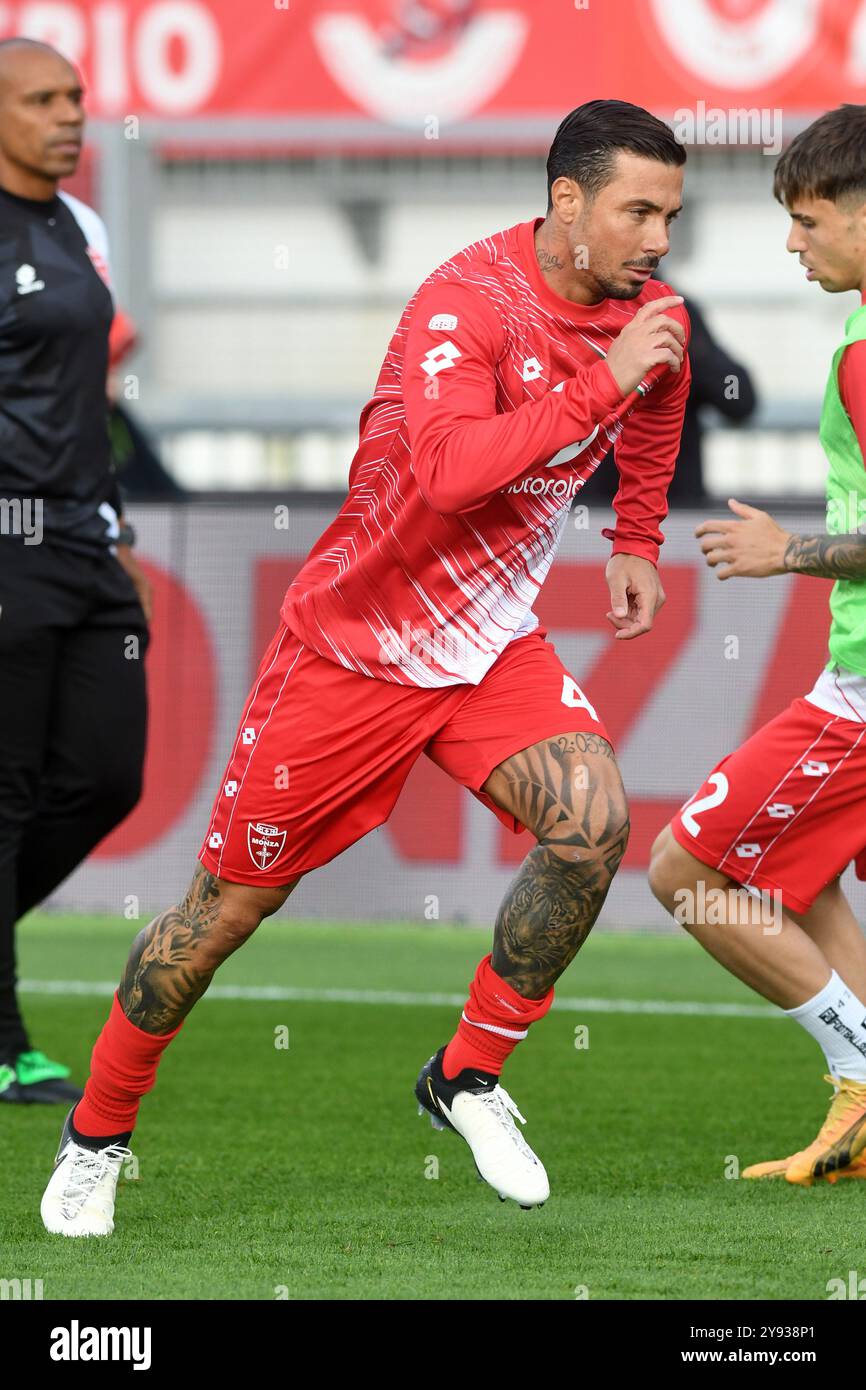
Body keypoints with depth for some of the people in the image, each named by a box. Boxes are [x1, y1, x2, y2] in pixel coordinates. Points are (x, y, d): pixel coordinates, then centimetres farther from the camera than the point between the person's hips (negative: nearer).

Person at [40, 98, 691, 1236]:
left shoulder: (647, 318, -2)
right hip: (354, 642, -5)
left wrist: (637, 539, 23)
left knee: (593, 821, -21)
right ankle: (98, 1130, 25)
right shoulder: (466, 302, -25)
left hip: (490, 643, 5)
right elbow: (452, 468, -42)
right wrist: (600, 383, -40)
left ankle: (469, 1076, -1)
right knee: (233, 903, 4)